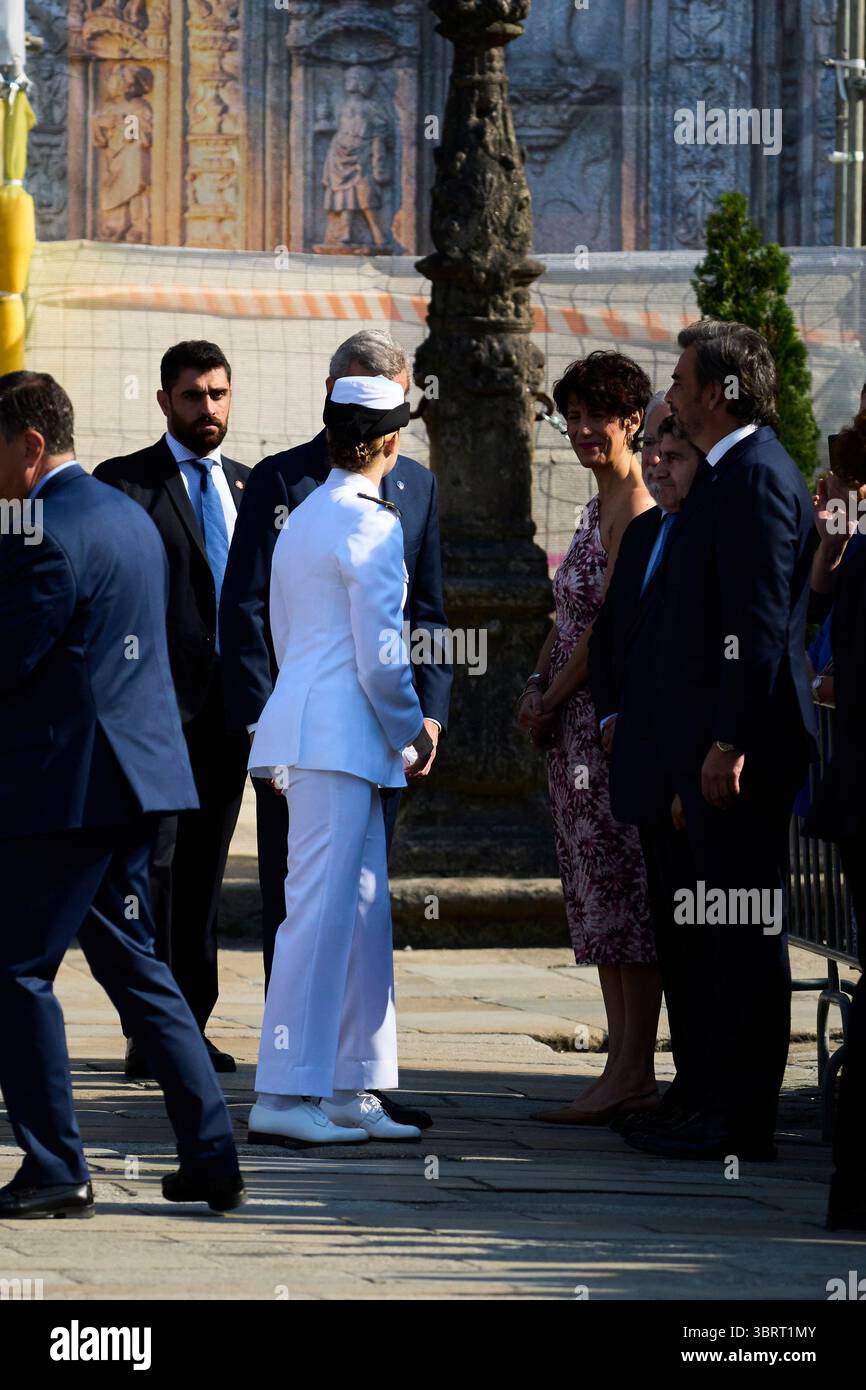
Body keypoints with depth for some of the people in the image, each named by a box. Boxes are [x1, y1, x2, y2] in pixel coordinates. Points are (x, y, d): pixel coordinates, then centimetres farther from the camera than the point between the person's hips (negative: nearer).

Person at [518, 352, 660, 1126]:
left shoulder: (637, 511, -13)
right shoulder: (599, 509, 17)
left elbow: (610, 624, -16)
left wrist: (553, 701, -10)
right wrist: (537, 688, 5)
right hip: (576, 726, 10)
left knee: (622, 889, -8)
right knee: (599, 895, 10)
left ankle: (633, 1075, -7)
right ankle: (623, 1070, 14)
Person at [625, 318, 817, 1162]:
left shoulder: (755, 478, -14)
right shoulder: (728, 475, 18)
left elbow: (759, 624, -21)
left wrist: (728, 743, -22)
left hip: (741, 750, -11)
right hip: (713, 748, 11)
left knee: (744, 934, -6)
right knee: (711, 935, 13)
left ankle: (740, 1122, -3)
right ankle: (713, 1103, 19)